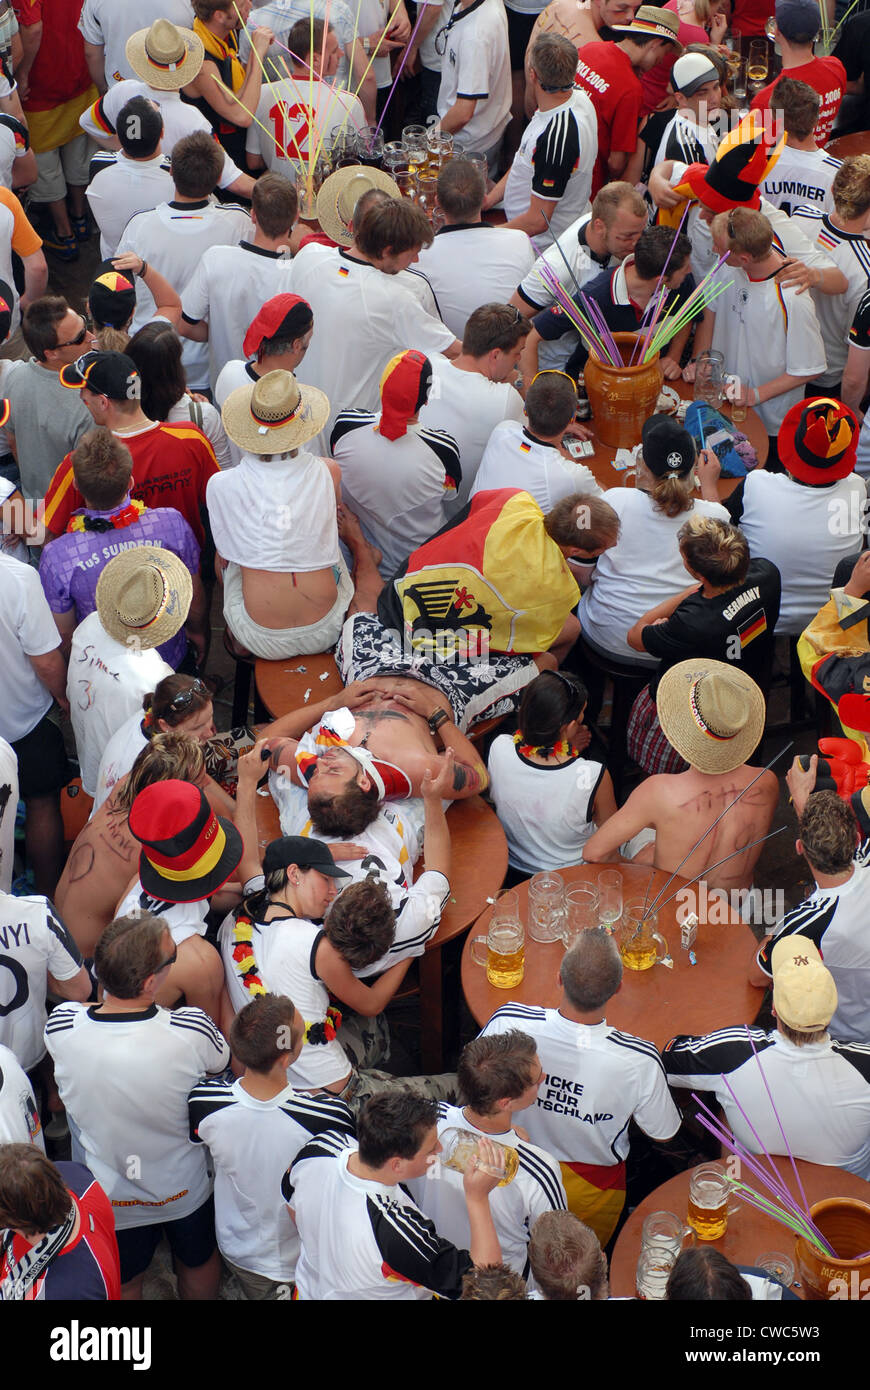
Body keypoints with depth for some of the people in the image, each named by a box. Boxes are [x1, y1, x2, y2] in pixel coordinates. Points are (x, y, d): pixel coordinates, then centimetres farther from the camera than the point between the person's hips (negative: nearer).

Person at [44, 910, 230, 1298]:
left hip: (105, 1198, 1)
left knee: (121, 1285, 29)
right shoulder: (192, 1030, -35)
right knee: (199, 1265, 32)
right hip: (184, 1191, -1)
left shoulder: (60, 1026, -30)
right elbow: (221, 1060, -10)